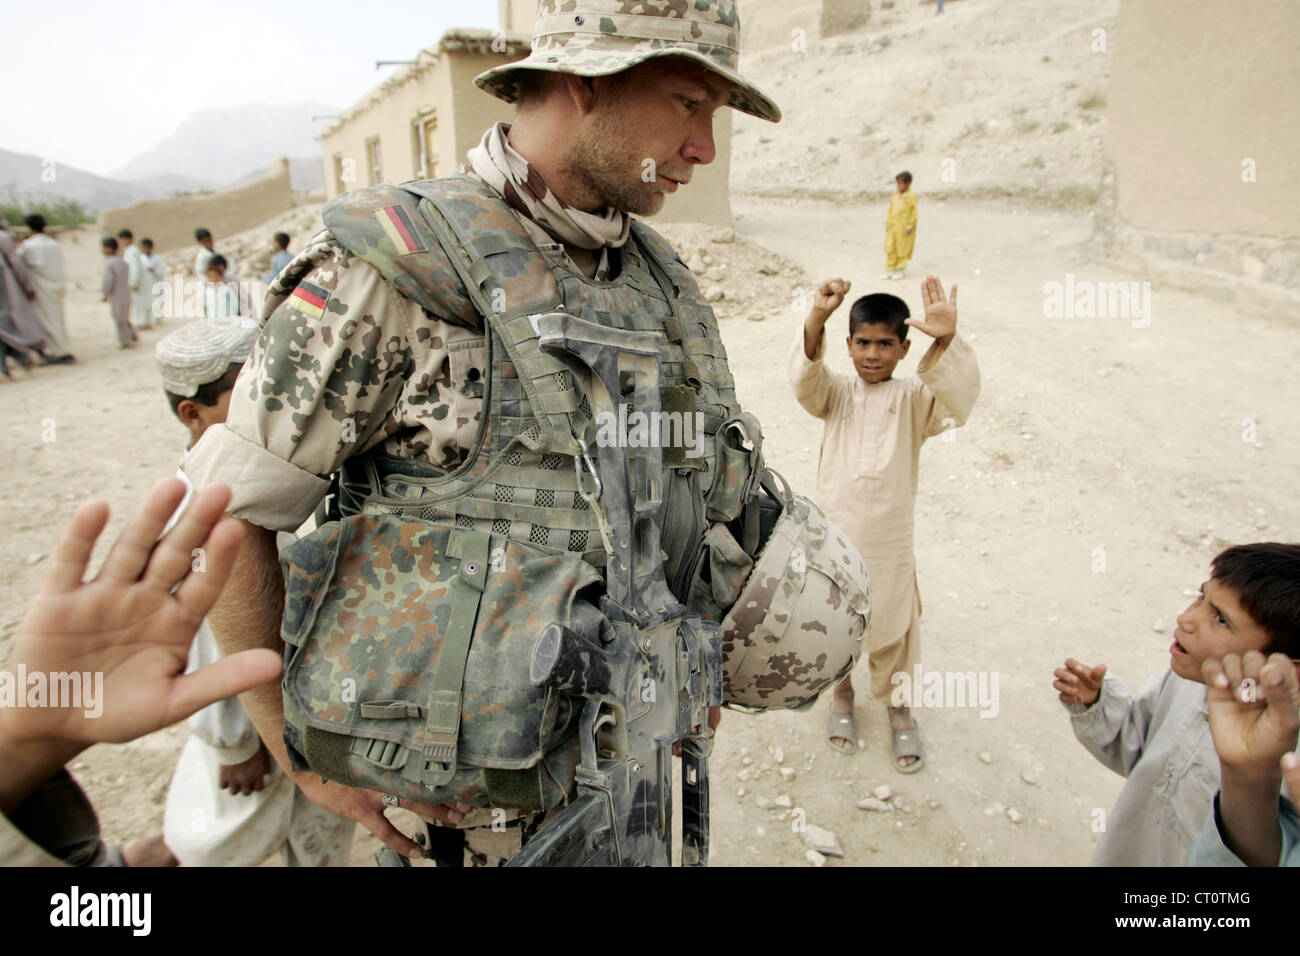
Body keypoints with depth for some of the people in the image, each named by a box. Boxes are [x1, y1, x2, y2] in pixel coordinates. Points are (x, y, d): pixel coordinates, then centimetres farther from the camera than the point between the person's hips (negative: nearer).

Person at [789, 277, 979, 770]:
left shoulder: (914, 398, -6)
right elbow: (803, 374, -23)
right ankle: (841, 695, 44)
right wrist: (817, 317, -42)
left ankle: (900, 710, 39)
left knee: (893, 629, 15)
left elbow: (957, 398, -26)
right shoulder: (835, 392, -3)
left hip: (890, 544, -1)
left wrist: (947, 341, -45)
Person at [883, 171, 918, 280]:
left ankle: (900, 270, 15)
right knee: (890, 249, 7)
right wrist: (887, 222, 11)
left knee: (902, 250, 4)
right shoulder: (896, 196, 10)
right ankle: (889, 270, 17)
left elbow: (914, 213, -9)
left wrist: (910, 225, -12)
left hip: (904, 228, -6)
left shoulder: (911, 196, -9)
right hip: (892, 227, 6)